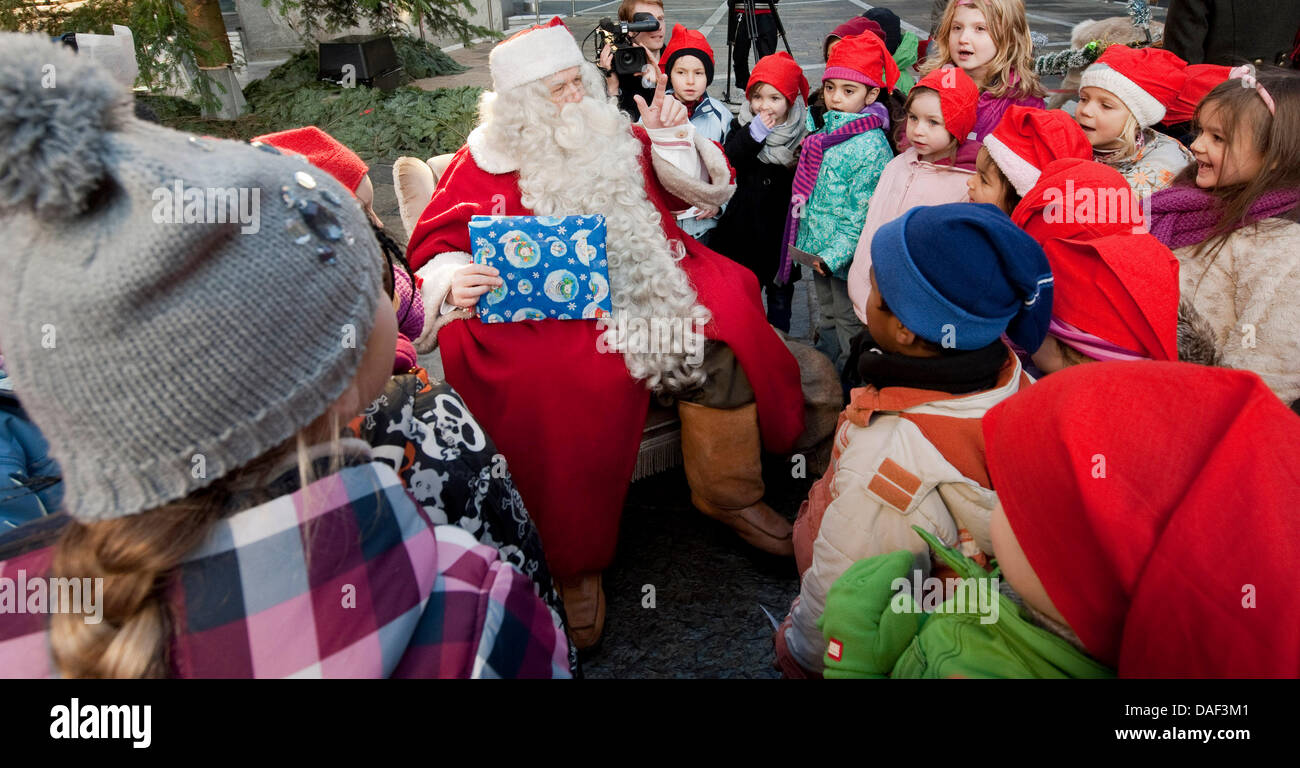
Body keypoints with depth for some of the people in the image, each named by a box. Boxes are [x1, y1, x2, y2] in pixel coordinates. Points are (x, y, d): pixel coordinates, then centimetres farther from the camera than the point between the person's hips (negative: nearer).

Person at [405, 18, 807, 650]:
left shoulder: (618, 140, 15)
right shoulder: (484, 164, 5)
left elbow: (704, 193, 20)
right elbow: (434, 245, 6)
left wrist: (671, 137, 4)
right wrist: (453, 279, -15)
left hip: (648, 285, 4)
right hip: (548, 308, -4)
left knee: (722, 331, -19)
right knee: (560, 387, -32)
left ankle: (729, 495, 1)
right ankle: (576, 563, -14)